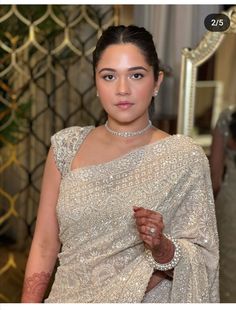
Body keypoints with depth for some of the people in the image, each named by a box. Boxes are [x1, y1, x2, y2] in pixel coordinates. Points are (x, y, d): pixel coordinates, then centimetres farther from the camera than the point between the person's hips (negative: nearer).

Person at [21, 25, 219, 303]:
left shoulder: (184, 158, -12)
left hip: (146, 300, -2)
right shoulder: (66, 147, -6)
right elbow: (44, 245, -3)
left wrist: (161, 247, -28)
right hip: (68, 296, 2)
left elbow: (201, 261, -10)